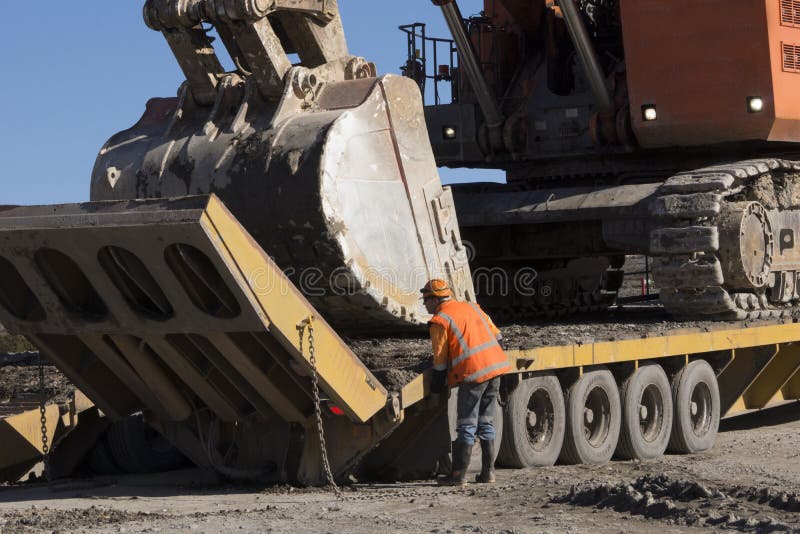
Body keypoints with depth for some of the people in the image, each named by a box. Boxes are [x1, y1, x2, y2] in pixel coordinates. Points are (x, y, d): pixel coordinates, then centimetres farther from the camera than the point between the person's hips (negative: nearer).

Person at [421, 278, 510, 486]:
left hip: (473, 373, -7)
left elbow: (440, 358, -2)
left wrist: (436, 389, 6)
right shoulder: (471, 307, 19)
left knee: (466, 426, -2)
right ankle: (488, 472, 13)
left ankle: (459, 474, -2)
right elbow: (497, 336, 21)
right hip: (495, 367, 7)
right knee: (486, 423, 13)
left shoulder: (440, 321, -2)